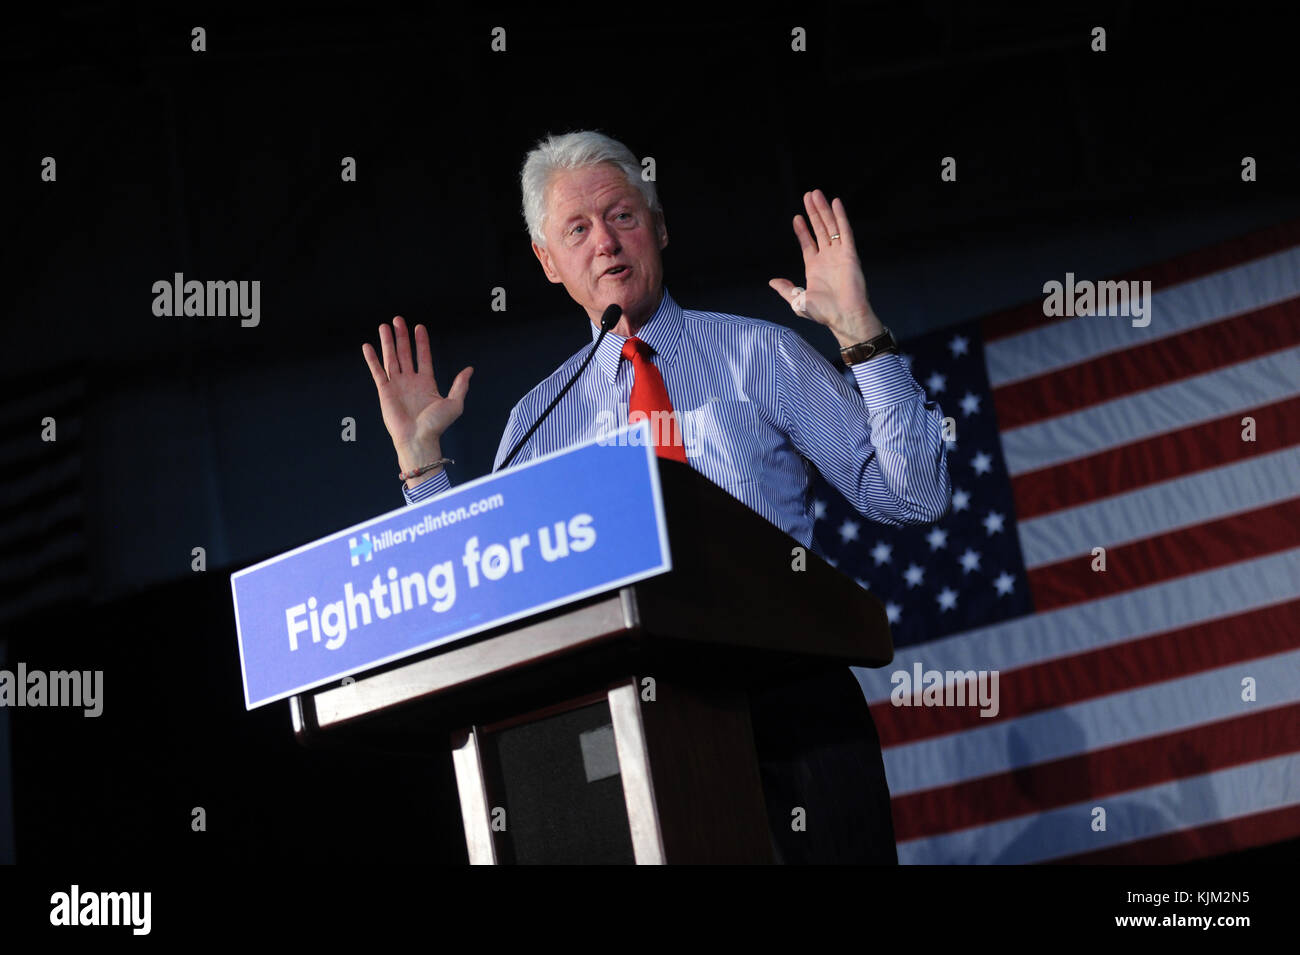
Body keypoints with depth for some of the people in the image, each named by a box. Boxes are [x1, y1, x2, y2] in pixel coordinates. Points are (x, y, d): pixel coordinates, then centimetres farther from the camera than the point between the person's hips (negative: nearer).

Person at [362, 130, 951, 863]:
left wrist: (860, 332, -9)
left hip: (790, 700, -1)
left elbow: (913, 499, 0)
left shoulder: (763, 355, 6)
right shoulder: (539, 418, 12)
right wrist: (419, 453, 3)